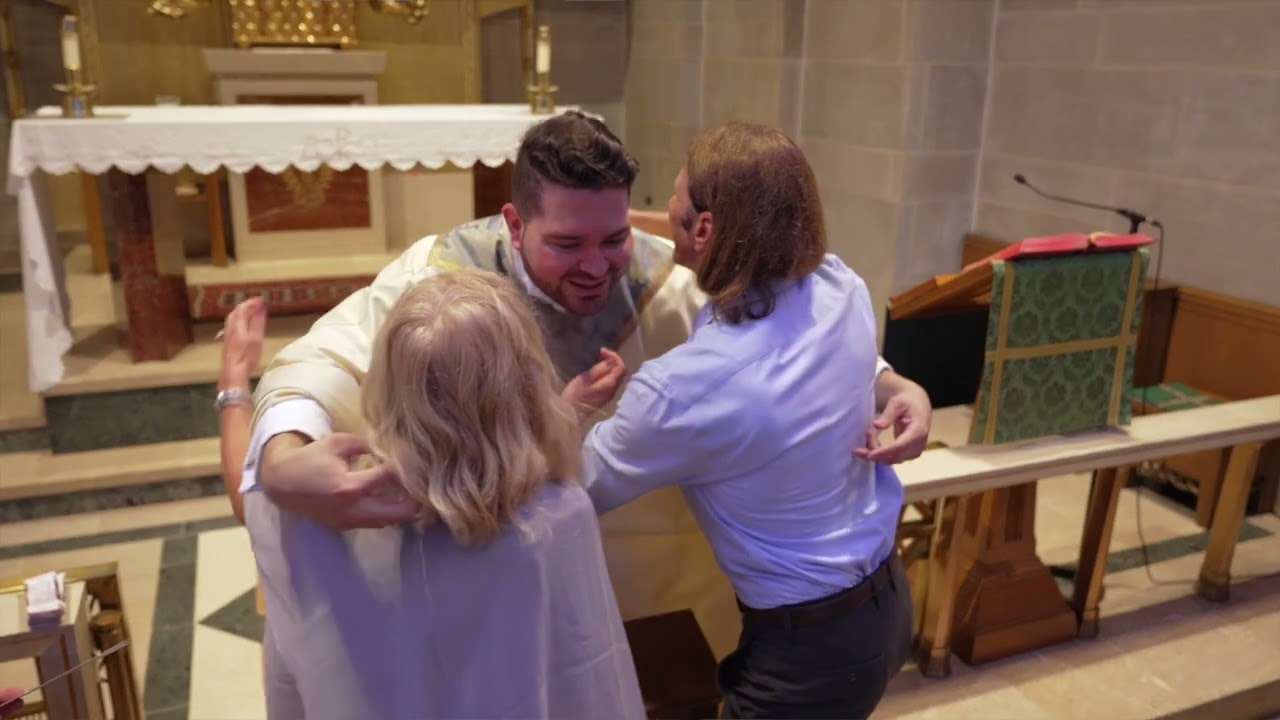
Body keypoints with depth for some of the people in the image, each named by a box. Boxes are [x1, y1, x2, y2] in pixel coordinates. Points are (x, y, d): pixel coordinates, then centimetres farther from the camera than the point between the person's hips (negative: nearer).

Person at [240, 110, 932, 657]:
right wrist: (285, 461, -52)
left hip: (635, 550, 3)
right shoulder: (444, 276, -25)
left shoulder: (664, 280, -17)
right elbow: (322, 362, -29)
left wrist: (890, 386, -27)